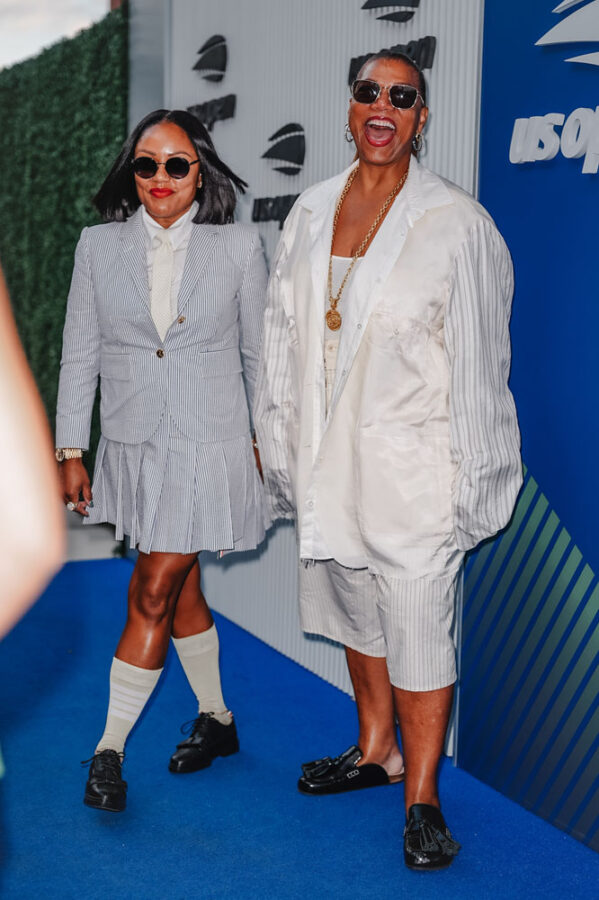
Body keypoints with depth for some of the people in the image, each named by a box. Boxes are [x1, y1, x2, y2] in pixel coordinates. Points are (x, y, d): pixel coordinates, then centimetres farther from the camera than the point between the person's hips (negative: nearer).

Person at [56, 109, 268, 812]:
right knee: (181, 591, 15)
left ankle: (109, 750, 8)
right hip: (134, 444, 3)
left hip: (208, 446, -3)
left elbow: (259, 353, 5)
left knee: (151, 597, -4)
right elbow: (80, 355, 4)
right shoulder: (99, 247, 3)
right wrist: (70, 450, 2)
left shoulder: (238, 248, -1)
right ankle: (215, 718, 34)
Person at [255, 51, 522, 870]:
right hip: (329, 461, 6)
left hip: (413, 465, -5)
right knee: (356, 614, 20)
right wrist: (280, 450, 12)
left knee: (419, 631, -2)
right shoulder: (310, 214, 7)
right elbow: (285, 341, 11)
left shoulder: (455, 223, -9)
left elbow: (477, 363, -8)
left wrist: (471, 481, -9)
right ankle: (376, 750, 40)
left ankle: (422, 798, 15)